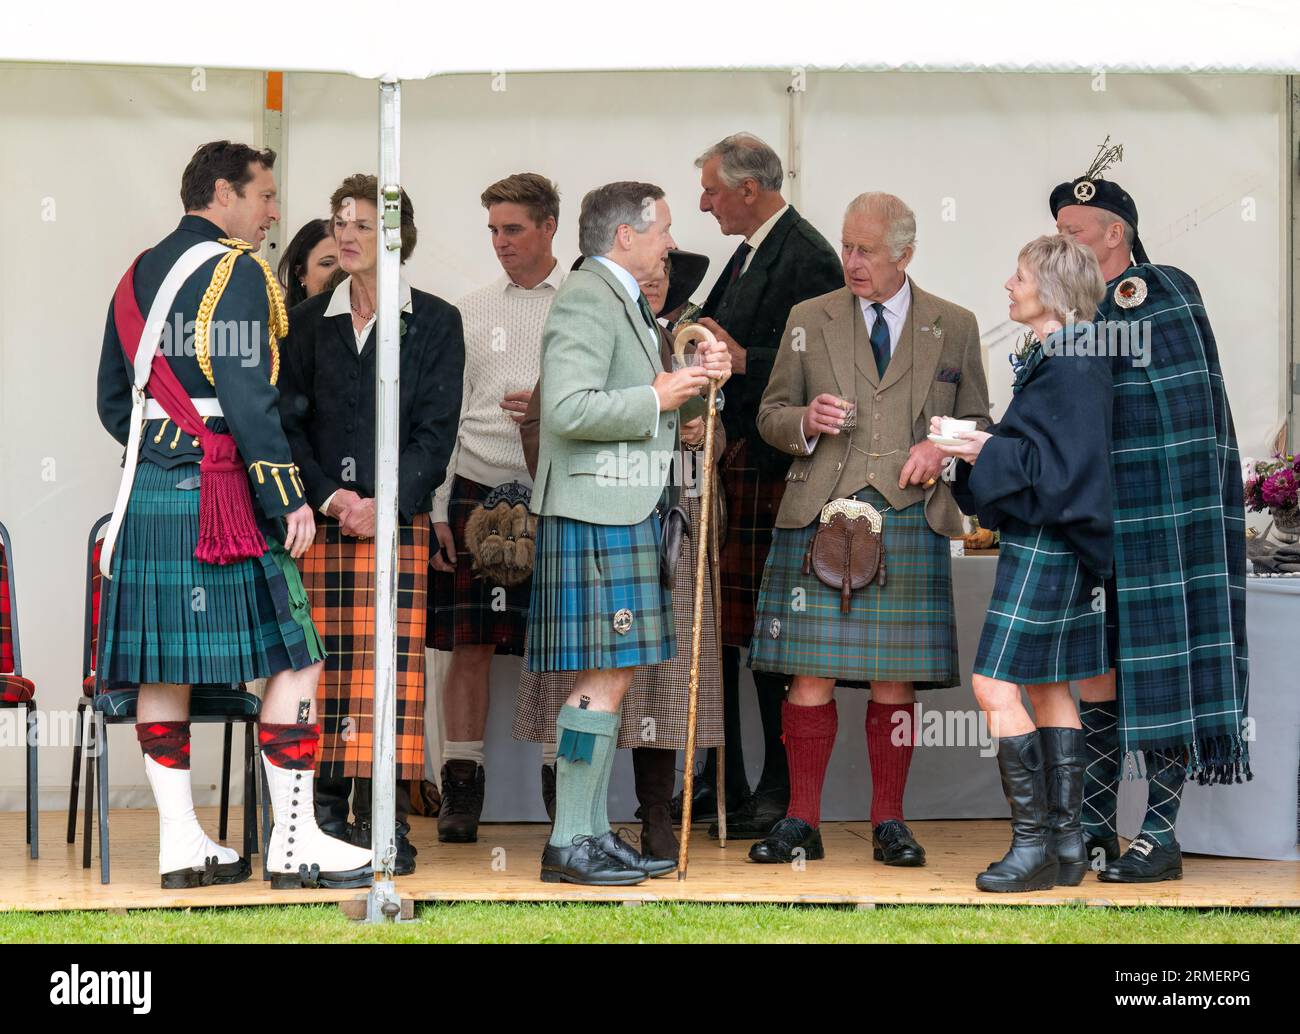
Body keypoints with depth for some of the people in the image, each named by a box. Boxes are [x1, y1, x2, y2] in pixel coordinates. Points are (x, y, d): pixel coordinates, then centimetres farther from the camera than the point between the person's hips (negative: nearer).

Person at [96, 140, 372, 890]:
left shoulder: (138, 276, 16)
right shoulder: (236, 272, -10)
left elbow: (114, 401, 19)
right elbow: (247, 399, -17)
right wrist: (289, 499, -14)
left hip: (145, 500, 9)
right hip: (221, 500, -8)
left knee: (165, 667, 7)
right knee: (293, 659, -3)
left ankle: (181, 842, 10)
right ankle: (294, 842, -3)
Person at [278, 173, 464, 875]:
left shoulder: (434, 322, 6)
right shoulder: (309, 322, 12)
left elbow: (437, 430, -1)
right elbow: (289, 420, 7)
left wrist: (386, 503, -12)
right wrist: (330, 497, -8)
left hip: (398, 520, -2)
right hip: (320, 521, 2)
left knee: (391, 662, -7)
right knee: (323, 664, -2)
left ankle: (386, 824, -6)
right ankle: (327, 815, 3)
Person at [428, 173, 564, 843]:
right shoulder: (471, 311, 12)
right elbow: (445, 415, 10)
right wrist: (439, 510, 4)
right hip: (478, 491, 2)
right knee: (469, 644, 0)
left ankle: (562, 783, 9)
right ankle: (461, 788, 5)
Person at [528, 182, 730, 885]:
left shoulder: (622, 301, 21)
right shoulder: (587, 301, -12)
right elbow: (568, 409, -23)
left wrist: (692, 379, 11)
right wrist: (656, 397, -15)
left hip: (627, 514, 11)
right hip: (596, 515, -11)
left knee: (611, 677, 11)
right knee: (605, 679, -11)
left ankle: (594, 834, 15)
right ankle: (568, 845, -8)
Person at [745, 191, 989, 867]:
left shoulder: (953, 327, 10)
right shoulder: (809, 321, 11)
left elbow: (978, 422, 15)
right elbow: (771, 416, 13)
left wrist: (940, 449, -5)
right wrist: (805, 422, -9)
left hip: (909, 518, 0)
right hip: (819, 514, 0)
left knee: (895, 679, 0)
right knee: (810, 672, -3)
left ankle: (888, 823, 9)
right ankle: (801, 823, 4)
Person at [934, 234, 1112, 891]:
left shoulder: (1069, 365, -17)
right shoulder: (1052, 357, 13)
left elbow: (1060, 464, -21)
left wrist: (987, 452, -20)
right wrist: (977, 445, 8)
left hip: (1045, 548, -10)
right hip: (1043, 546, 10)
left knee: (995, 687, -10)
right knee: (1048, 689, 11)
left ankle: (1033, 843, -8)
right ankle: (1066, 844, 13)